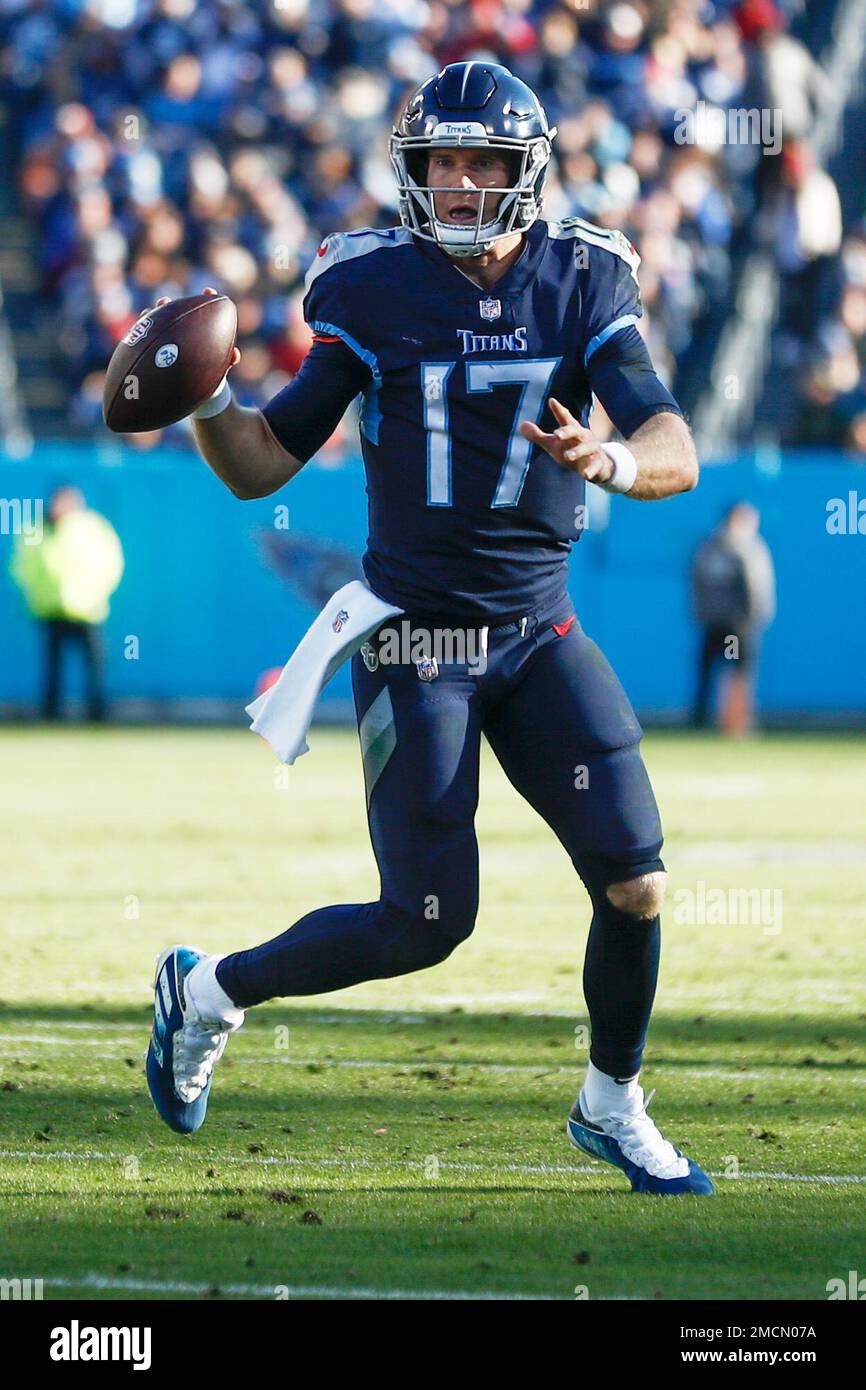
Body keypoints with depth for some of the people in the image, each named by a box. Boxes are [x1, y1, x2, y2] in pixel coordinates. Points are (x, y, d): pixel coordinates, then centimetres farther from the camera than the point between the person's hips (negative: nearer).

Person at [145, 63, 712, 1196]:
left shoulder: (581, 286, -2)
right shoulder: (378, 294, -7)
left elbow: (677, 455, -13)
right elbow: (261, 466, -3)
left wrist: (608, 459, -35)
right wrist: (204, 397, -24)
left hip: (539, 635, 3)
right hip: (416, 641, -3)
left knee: (637, 888, -7)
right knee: (426, 927, -5)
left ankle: (611, 1106, 18)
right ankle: (211, 989, 19)